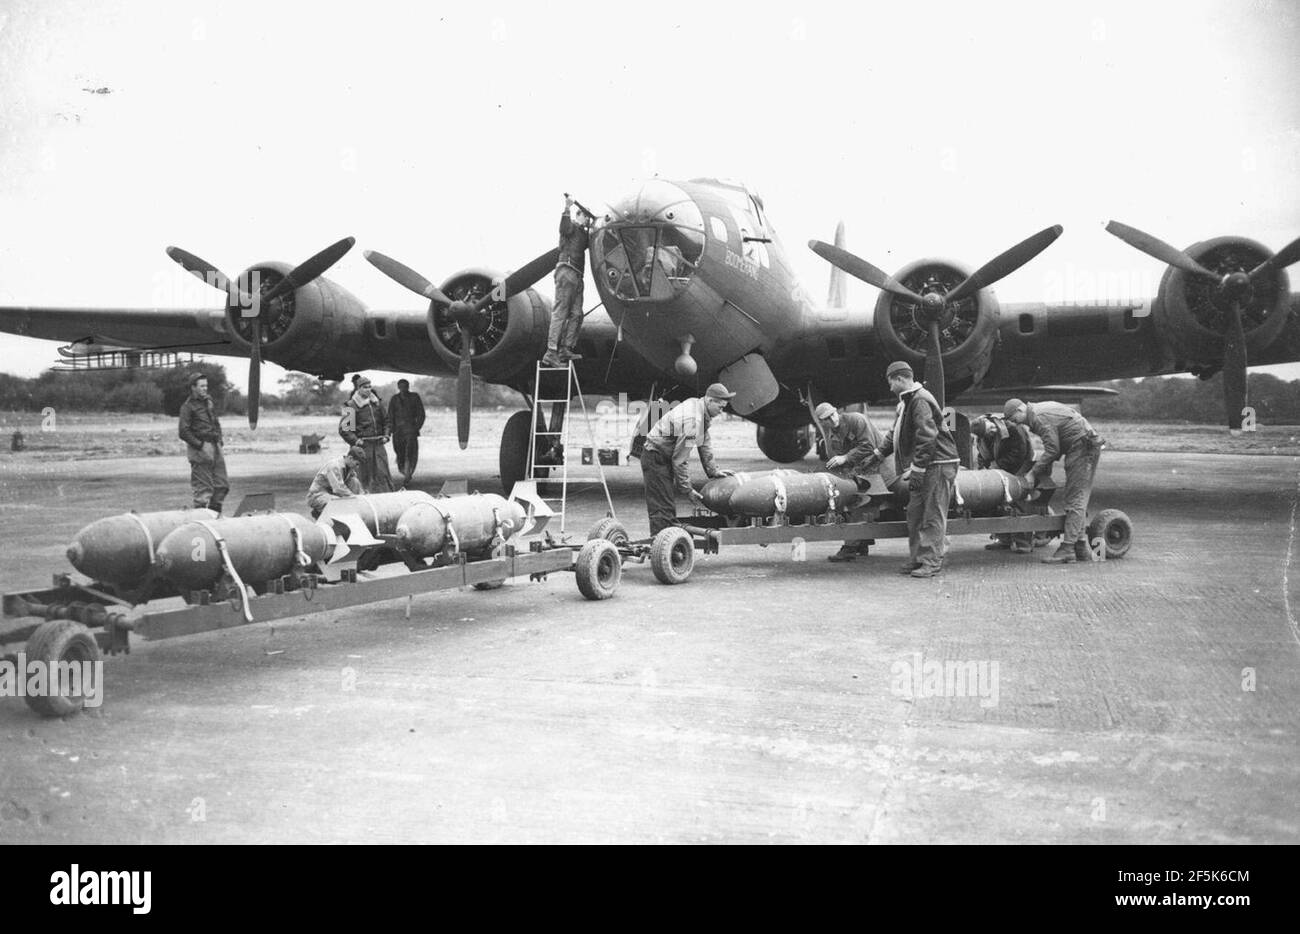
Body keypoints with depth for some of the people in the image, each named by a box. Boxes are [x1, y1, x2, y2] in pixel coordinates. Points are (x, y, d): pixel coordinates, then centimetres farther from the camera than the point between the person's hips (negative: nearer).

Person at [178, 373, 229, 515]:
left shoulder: (208, 401, 16)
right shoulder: (188, 406, -7)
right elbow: (184, 432, -12)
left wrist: (219, 439, 12)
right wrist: (200, 445, -16)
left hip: (215, 447, 7)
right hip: (200, 450, -7)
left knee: (222, 484, 8)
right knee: (203, 488, -4)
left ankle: (215, 513, 18)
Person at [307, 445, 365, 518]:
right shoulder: (334, 466, -27)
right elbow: (338, 489, -32)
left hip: (332, 492, 8)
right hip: (317, 495, -8)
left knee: (355, 482, -9)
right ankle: (318, 512, -8)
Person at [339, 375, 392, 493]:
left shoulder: (376, 402, 13)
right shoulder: (351, 405, -5)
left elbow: (385, 421, 25)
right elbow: (343, 428, -4)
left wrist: (385, 435, 11)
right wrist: (355, 440, -12)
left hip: (378, 443, 5)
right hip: (362, 444, -4)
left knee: (383, 473, -1)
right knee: (364, 476, -2)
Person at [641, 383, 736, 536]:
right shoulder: (692, 420, -27)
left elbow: (705, 444, 15)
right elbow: (679, 459, -25)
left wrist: (713, 470, 14)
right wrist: (688, 490, -18)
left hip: (665, 458, 10)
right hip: (656, 459, -10)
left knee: (669, 506, 13)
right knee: (663, 508, -12)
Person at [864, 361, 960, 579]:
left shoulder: (920, 401, -16)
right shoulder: (907, 402, 17)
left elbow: (927, 438, -22)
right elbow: (897, 434, 28)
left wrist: (915, 469, -22)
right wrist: (877, 454, 26)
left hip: (938, 464, -10)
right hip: (922, 466, 10)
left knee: (933, 515, -6)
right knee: (915, 514, 11)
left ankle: (931, 562, -4)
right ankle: (916, 559, 17)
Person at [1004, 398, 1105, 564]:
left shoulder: (1040, 418, -18)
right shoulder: (1039, 411, 14)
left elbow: (1052, 449, -18)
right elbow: (1054, 445, 19)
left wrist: (1033, 472, -11)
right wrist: (1046, 466, 10)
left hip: (1084, 449, -10)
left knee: (1075, 500, -12)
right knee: (1078, 500, 12)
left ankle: (1067, 549, -14)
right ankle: (1081, 548, 14)